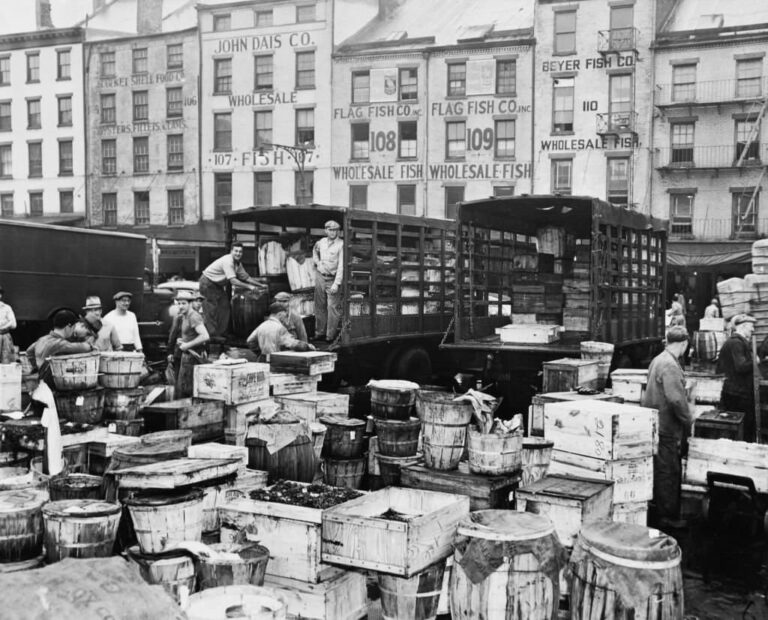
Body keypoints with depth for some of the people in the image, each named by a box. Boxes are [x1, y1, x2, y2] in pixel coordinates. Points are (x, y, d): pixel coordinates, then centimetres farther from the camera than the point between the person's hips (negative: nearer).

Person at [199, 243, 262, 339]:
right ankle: (212, 334, -3)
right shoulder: (227, 261, -28)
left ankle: (222, 332, 14)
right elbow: (233, 281, -35)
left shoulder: (237, 264, 1)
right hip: (207, 282, -10)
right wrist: (249, 286, -33)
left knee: (224, 306, 8)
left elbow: (246, 277, 8)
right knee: (212, 309, -8)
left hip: (217, 284, 10)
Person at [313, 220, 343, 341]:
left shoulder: (341, 245, -11)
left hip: (333, 278, -5)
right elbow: (315, 250, 31)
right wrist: (316, 261, 11)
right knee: (320, 306, 11)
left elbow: (341, 265, -16)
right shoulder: (321, 242, 7)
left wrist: (336, 284, -22)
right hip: (320, 276, 5)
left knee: (333, 307, -9)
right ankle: (319, 333, 21)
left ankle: (331, 335, -4)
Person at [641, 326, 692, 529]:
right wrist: (687, 421, -13)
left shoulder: (658, 360, 11)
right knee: (668, 472, 0)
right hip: (667, 426, -10)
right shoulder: (670, 365, -20)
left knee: (663, 470, 17)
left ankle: (665, 512, 28)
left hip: (656, 423, 10)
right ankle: (668, 517, 8)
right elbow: (675, 399, -25)